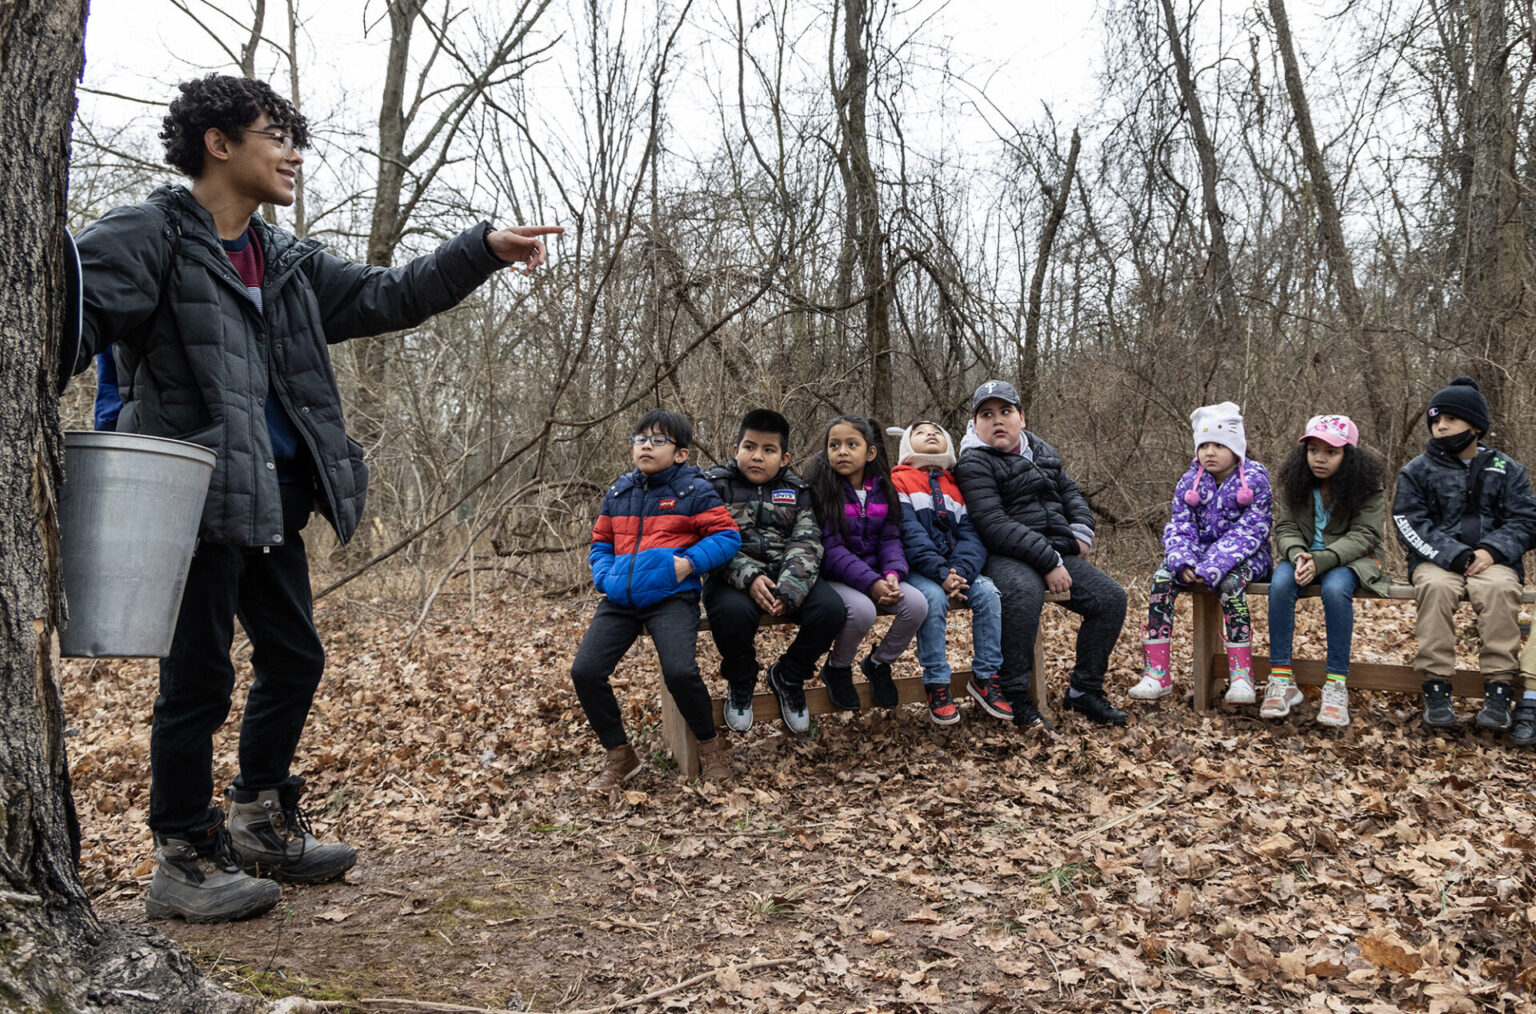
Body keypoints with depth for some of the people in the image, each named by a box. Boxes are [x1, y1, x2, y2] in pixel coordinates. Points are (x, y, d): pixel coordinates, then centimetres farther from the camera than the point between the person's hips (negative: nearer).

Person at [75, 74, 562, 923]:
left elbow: (384, 298, 17)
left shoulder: (285, 262, 16)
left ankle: (262, 823, 33)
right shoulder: (149, 235, -6)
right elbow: (73, 316, -18)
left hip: (270, 500, 8)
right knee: (199, 678, 0)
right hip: (194, 497, -8)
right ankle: (183, 861, 16)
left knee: (294, 660, 15)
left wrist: (485, 249, 8)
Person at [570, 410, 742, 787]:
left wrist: (688, 562, -15)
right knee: (585, 671, -9)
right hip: (621, 599, 5)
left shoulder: (695, 491, 0)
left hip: (671, 597, -5)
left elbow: (727, 536, -2)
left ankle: (710, 747, 4)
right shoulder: (617, 494, 15)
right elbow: (600, 543, 23)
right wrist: (605, 576, 3)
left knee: (679, 671, -26)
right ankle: (619, 756, 11)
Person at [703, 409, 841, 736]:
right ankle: (740, 683, -2)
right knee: (733, 611, -37)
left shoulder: (796, 491, 10)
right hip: (734, 575, -3)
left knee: (830, 608, -25)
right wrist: (748, 577, -24)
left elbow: (806, 544, -2)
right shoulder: (715, 485, 3)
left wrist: (788, 591, -21)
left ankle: (788, 678, 5)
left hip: (786, 574, 3)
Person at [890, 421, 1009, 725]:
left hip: (953, 568, 4)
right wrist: (941, 575, -23)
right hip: (915, 570, -4)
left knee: (988, 592, -21)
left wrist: (960, 572, -18)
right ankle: (936, 684, -20)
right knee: (934, 598, -32)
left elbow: (971, 534, 3)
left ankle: (986, 677, -11)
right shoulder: (899, 481, 2)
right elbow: (910, 533, -12)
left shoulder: (957, 486, 17)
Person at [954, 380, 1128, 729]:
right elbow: (994, 525, -18)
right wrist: (1049, 562, -23)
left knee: (1111, 597, -7)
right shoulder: (975, 463, -7)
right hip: (1006, 557, -8)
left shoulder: (1042, 452, 18)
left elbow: (1070, 492, 28)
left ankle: (1085, 691, 7)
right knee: (1025, 593, -39)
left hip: (1057, 553, 8)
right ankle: (1016, 699, -28)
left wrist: (1081, 531, 5)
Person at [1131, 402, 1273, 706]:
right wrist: (1183, 563, -23)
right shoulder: (1190, 482, 7)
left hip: (1245, 555, -4)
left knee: (1230, 582, -37)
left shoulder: (1255, 479, -7)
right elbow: (1179, 526, 0)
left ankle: (1241, 676, -32)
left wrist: (1211, 569, -27)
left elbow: (1248, 531, -16)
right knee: (1162, 577, -23)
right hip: (1201, 551, 4)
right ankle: (1156, 674, -25)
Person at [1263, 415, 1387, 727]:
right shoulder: (1295, 483, 2)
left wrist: (1321, 560, -30)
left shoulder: (1368, 488, -8)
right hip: (1304, 555, 3)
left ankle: (1336, 685, -29)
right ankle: (1281, 680, -27)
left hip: (1351, 559, -3)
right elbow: (1285, 528, -1)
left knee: (1335, 587, -37)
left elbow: (1361, 536, -16)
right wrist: (1298, 555, -25)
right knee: (1280, 583, -31)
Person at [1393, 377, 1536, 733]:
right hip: (1436, 560, 0)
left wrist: (1491, 551, -14)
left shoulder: (1507, 470, 14)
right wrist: (1455, 555, -17)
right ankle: (1436, 688, -33)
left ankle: (1499, 689, -31)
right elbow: (1411, 523, -2)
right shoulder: (1417, 471, 9)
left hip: (1491, 559, 1)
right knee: (1436, 586, -36)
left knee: (1500, 588, -34)